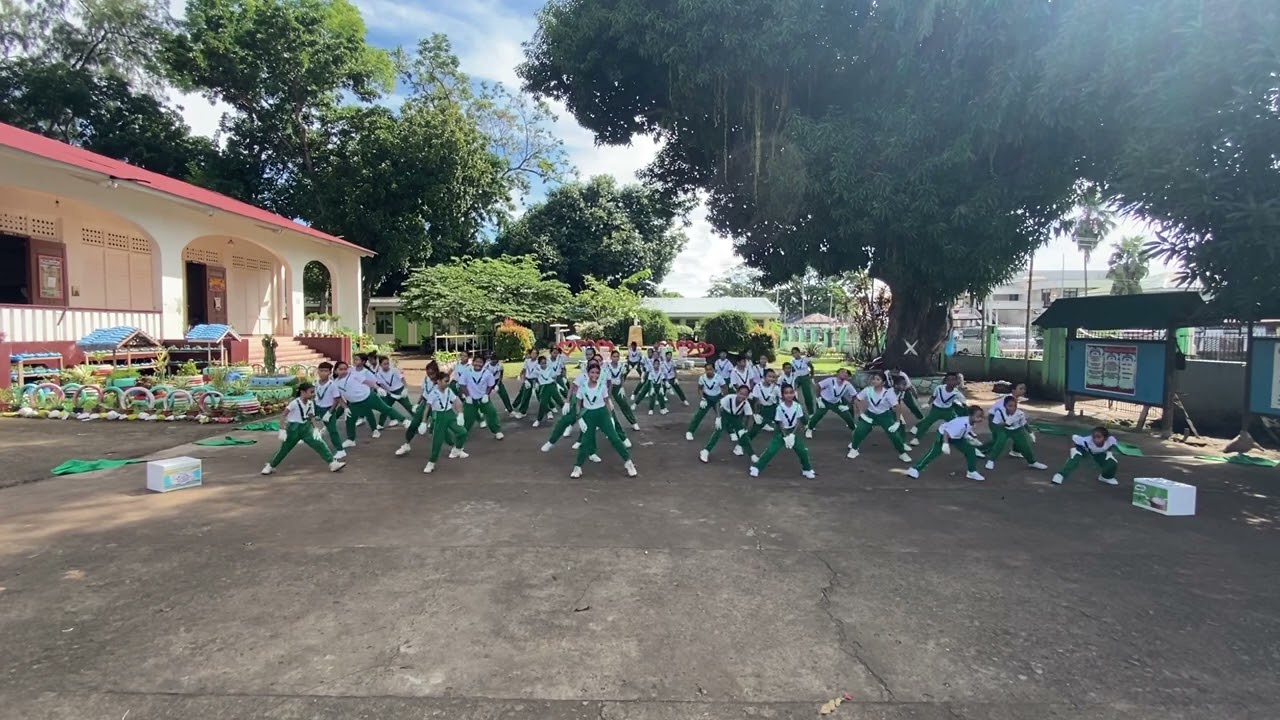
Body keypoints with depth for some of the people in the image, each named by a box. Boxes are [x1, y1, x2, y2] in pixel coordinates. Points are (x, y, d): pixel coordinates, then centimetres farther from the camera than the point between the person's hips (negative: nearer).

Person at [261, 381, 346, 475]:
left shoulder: (310, 403, -2)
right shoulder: (294, 403, -19)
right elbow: (283, 415, -16)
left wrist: (315, 429, -4)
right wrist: (282, 430, -20)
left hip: (306, 427, 5)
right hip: (293, 428, -5)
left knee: (319, 444, -7)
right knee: (284, 449, 7)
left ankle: (333, 463, -9)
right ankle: (270, 466, 29)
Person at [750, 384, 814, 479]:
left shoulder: (797, 406, -15)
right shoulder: (780, 407, -21)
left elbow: (799, 422, -7)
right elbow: (780, 424, -13)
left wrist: (792, 434, -14)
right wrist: (785, 436, -17)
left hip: (793, 431, 2)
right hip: (782, 432, -2)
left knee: (803, 450, -1)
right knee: (771, 450, -6)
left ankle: (807, 470, 22)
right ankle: (756, 467, 4)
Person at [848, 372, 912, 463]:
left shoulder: (888, 392, -26)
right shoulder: (867, 390, -18)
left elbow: (897, 406, -23)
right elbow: (856, 399, -5)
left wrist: (897, 422, -23)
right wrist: (861, 413, -10)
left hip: (885, 415, -2)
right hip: (870, 414, 2)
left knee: (894, 434, -11)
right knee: (859, 431, -15)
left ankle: (902, 453, 11)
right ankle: (853, 449, 7)